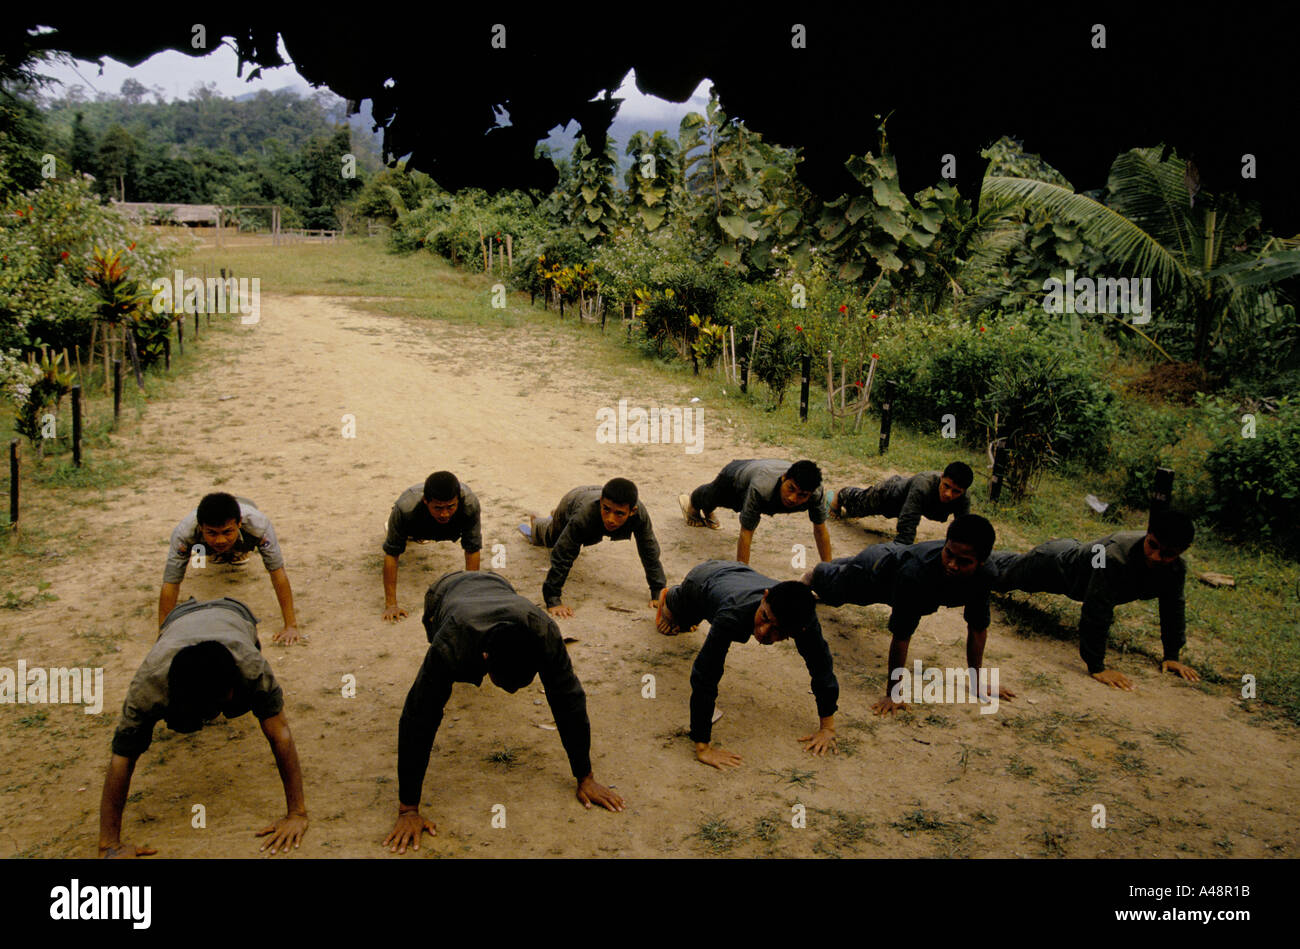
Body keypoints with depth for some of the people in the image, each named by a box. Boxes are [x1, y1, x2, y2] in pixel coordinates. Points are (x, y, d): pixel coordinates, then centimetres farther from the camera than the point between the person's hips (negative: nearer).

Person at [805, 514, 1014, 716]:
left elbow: (978, 629, -22)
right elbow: (901, 637, -45)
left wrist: (977, 682, -17)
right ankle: (815, 573, 62)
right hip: (876, 566, -5)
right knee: (832, 590, 30)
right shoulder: (915, 574, -52)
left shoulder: (982, 576, -37)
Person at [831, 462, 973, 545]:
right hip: (889, 491, -5)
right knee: (859, 503, 29)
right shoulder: (923, 485, -51)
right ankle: (841, 494, 61)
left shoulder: (963, 498, -35)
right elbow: (906, 528, -53)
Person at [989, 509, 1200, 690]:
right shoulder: (1116, 557, -51)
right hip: (1056, 563, -5)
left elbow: (1174, 610, -13)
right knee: (1003, 573, 22)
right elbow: (1096, 614, -51)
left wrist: (1172, 656, -13)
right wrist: (1096, 667, -49)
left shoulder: (1176, 569, -29)